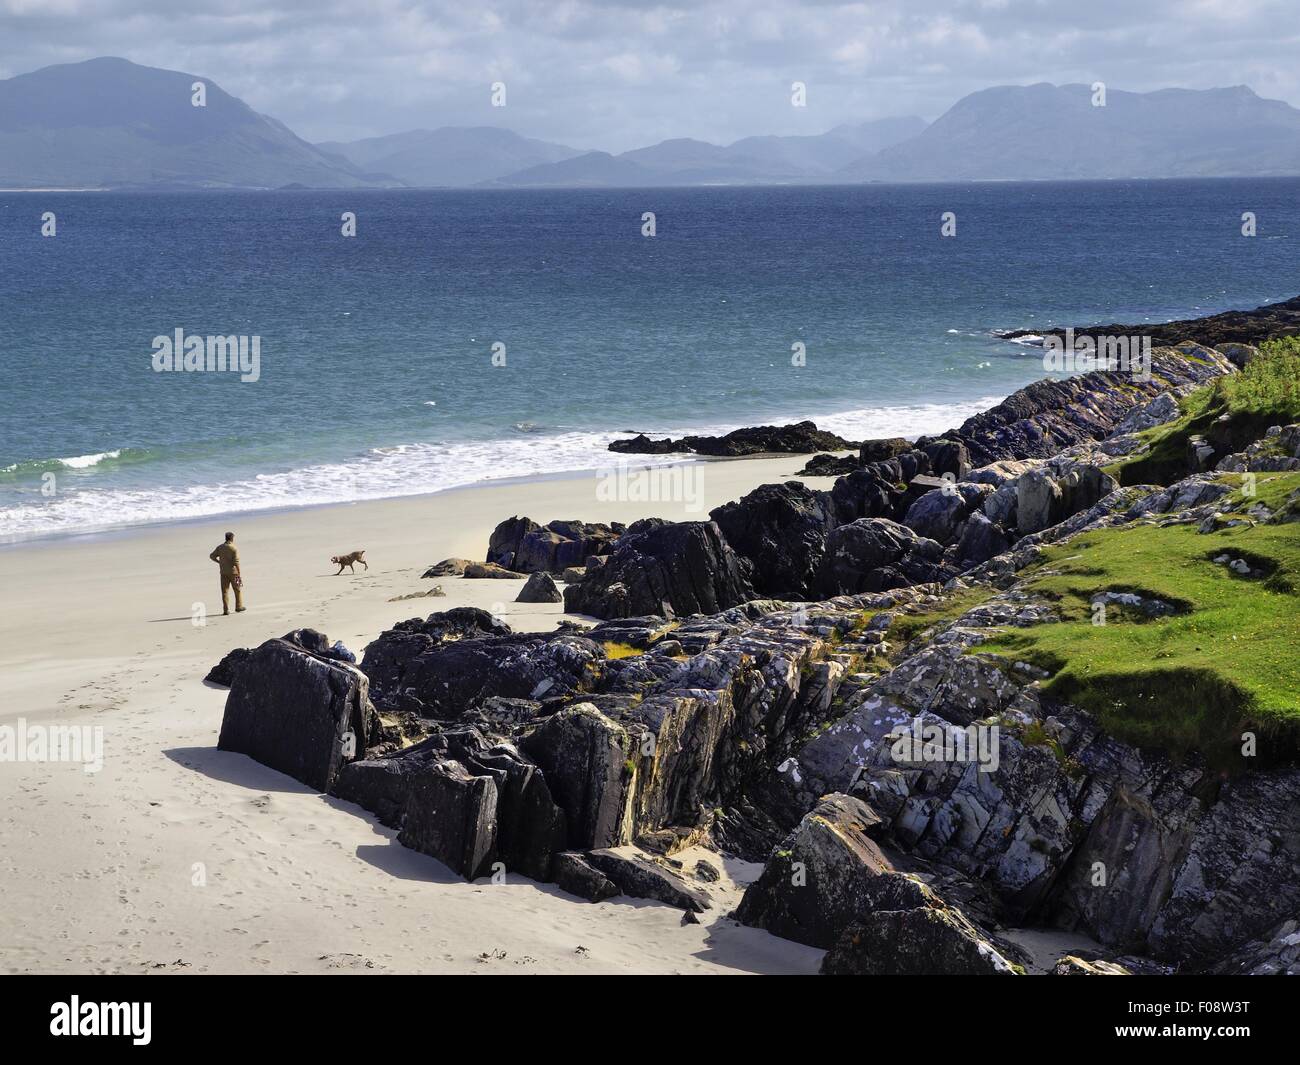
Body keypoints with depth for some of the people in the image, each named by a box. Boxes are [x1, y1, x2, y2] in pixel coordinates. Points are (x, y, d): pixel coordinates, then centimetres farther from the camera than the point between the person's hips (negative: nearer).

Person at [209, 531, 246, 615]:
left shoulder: (220, 547, 3)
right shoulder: (234, 548, -13)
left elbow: (212, 556, 8)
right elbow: (236, 562, -19)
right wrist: (239, 574, -15)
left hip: (224, 572, 4)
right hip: (233, 572, -4)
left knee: (225, 591, 5)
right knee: (238, 590, 12)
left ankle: (226, 610, 1)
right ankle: (239, 607, 16)